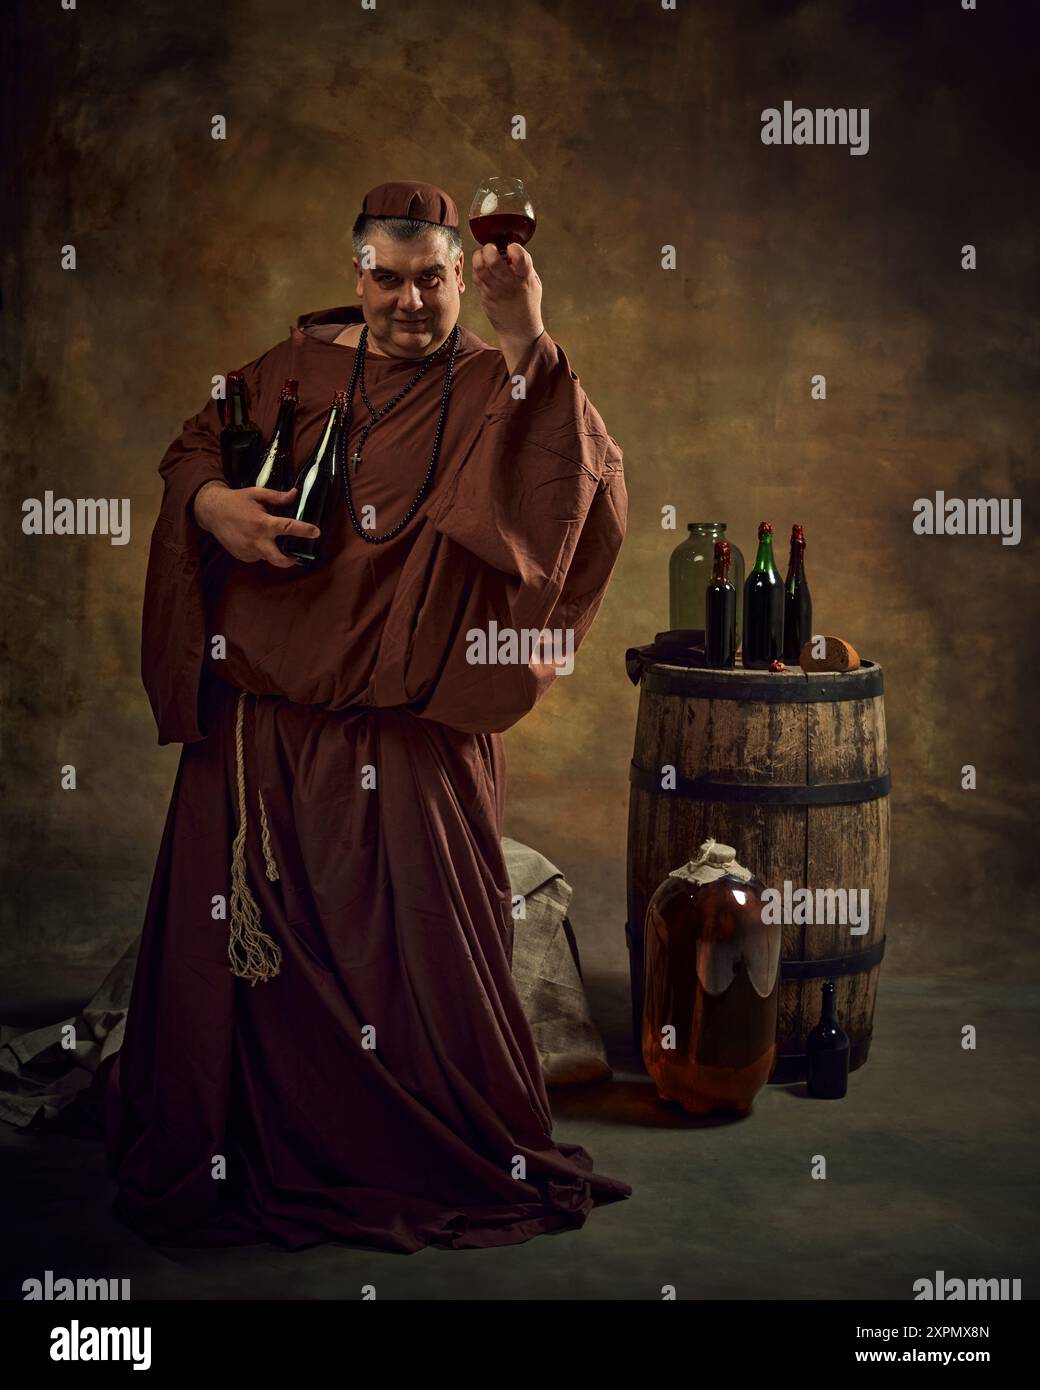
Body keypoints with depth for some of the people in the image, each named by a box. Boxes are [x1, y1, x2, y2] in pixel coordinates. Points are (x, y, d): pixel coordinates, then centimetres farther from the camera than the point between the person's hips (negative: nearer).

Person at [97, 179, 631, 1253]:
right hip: (264, 704, 3)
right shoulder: (299, 364, 9)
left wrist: (528, 345, -28)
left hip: (410, 721, -3)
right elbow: (193, 447, 20)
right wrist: (211, 503, -3)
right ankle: (226, 1151, 29)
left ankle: (465, 1160, 20)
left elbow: (588, 494, -19)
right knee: (245, 929, 9)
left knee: (416, 938, 1)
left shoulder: (497, 392, -1)